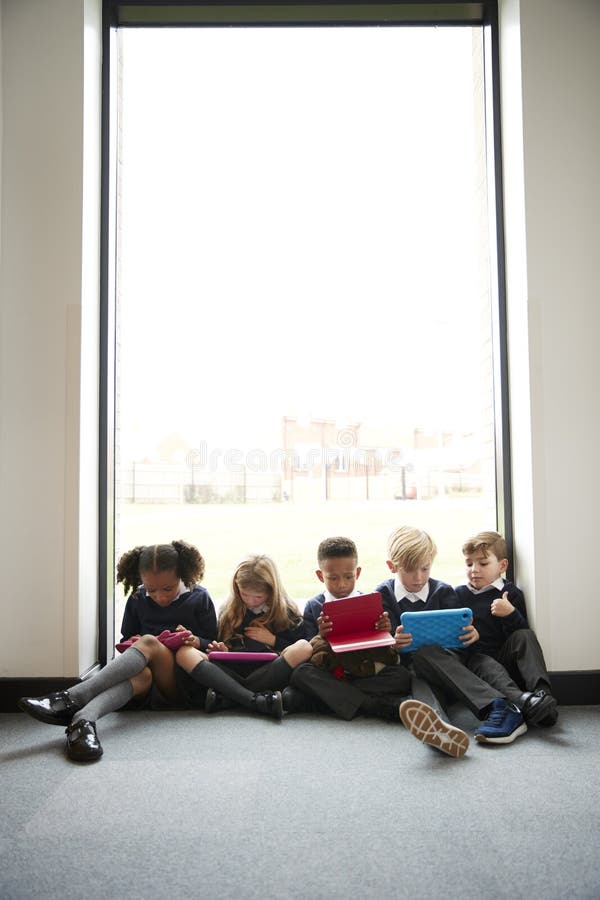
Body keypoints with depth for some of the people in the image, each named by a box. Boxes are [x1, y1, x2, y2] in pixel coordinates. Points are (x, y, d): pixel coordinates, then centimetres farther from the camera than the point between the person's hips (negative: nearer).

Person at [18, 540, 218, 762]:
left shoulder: (199, 598, 2)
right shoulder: (137, 599, 10)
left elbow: (212, 644, 7)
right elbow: (126, 639, 21)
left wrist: (196, 642, -15)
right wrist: (132, 647, -2)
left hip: (183, 683, -2)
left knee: (149, 642, -32)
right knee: (140, 674, -37)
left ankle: (71, 699, -43)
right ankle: (83, 720, -64)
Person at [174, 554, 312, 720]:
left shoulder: (287, 613, 10)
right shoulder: (229, 612, 17)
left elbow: (299, 649, 6)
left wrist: (273, 640, -1)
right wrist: (221, 652, 2)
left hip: (268, 675, -2)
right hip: (231, 674, 2)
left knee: (305, 648, -30)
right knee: (184, 653, -21)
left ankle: (225, 699, -31)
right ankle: (257, 700, -36)